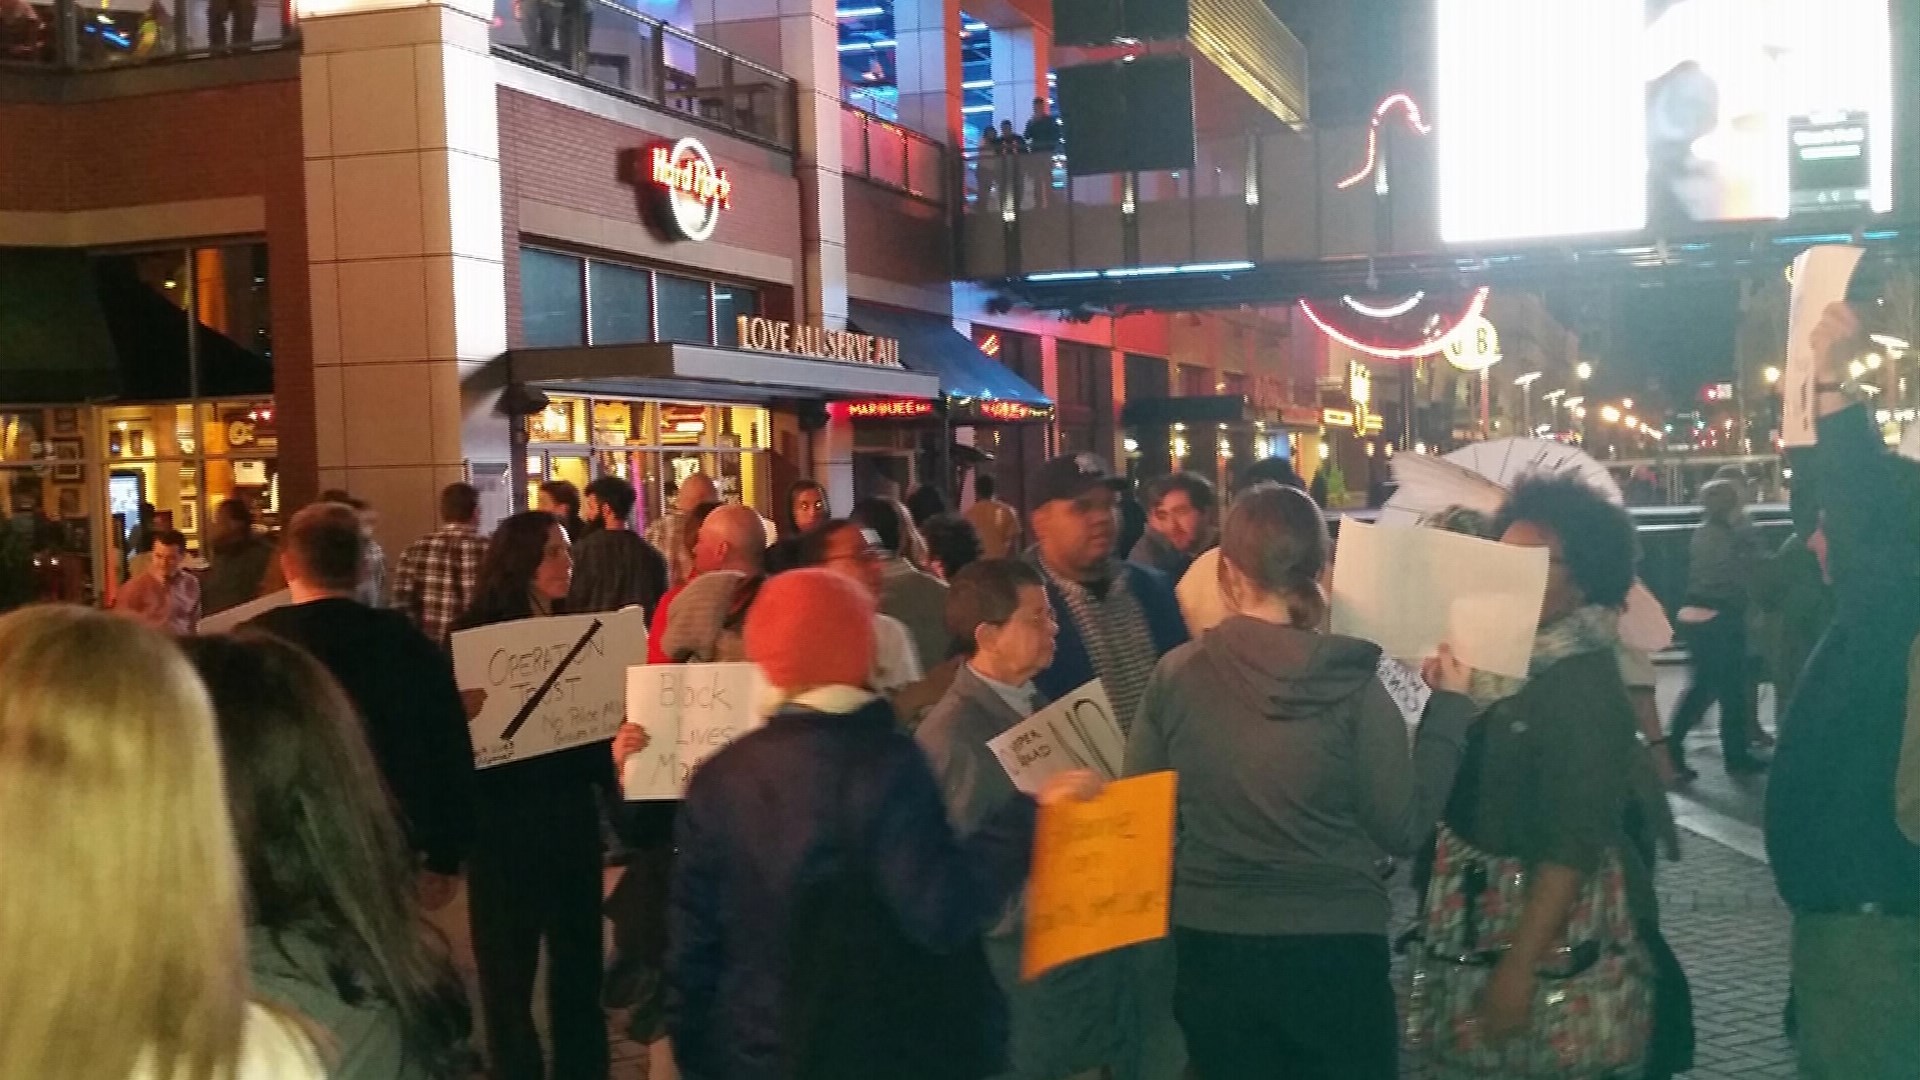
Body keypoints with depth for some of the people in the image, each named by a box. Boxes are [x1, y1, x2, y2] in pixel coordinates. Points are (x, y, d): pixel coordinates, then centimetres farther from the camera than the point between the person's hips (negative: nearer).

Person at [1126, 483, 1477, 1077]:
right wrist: (1449, 704, 1)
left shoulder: (1175, 674, -8)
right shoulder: (1353, 685, -13)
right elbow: (1404, 829, -7)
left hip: (1210, 946, 2)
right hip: (1334, 947, -2)